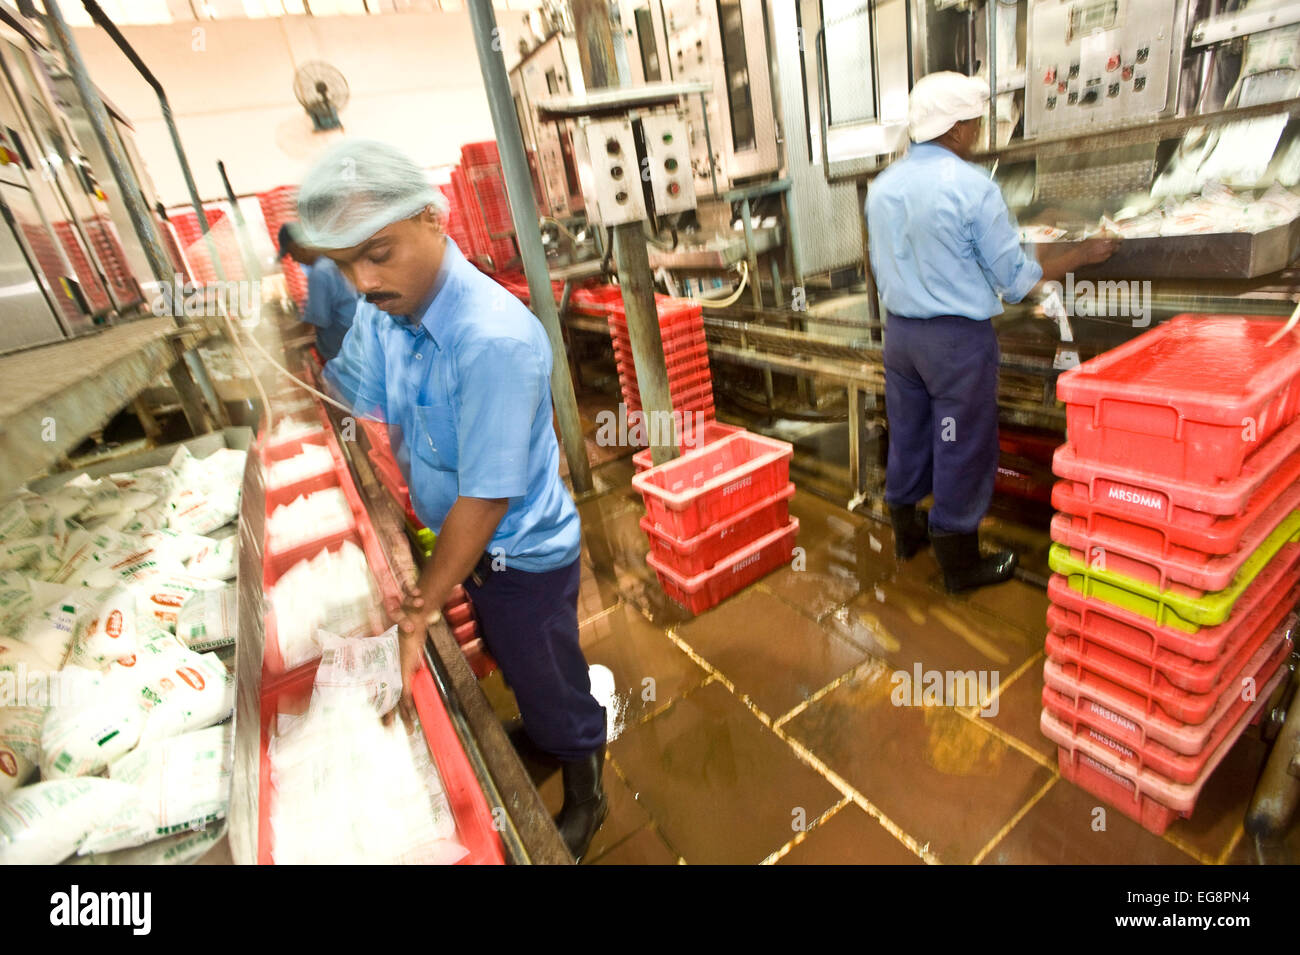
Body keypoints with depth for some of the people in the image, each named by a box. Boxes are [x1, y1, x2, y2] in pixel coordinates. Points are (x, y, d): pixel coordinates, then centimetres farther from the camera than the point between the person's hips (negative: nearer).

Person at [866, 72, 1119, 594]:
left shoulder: (882, 185, 3)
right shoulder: (972, 186, -15)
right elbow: (1016, 278, -9)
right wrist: (1083, 254, 4)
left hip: (899, 330, 6)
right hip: (958, 336, -6)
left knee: (907, 434, 18)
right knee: (963, 450, 5)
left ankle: (907, 531, 35)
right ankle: (960, 564, 18)